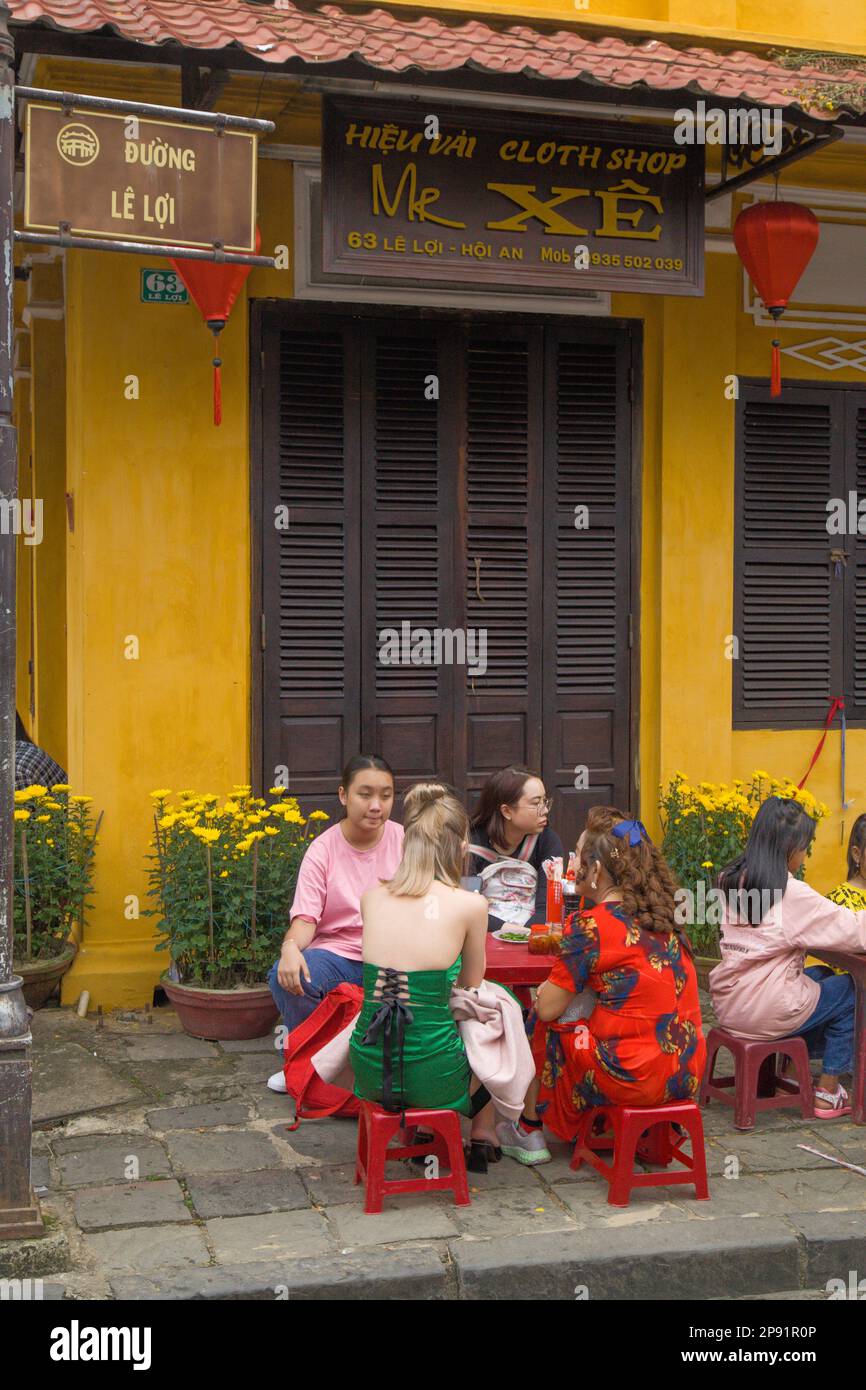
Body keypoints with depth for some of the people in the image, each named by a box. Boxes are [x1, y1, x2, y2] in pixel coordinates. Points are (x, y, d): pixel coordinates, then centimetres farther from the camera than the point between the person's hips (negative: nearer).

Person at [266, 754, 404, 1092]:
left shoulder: (405, 841, 2)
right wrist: (291, 946, -33)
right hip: (337, 953, 0)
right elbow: (305, 916, -8)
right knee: (284, 976, -31)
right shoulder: (323, 849, -1)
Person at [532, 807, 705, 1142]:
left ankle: (530, 1128, 29)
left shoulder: (590, 925, -13)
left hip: (634, 1078, -7)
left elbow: (548, 1008, -9)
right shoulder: (663, 915, 7)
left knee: (539, 1024, 13)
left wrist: (548, 986, 12)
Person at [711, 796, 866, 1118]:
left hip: (727, 1004, 8)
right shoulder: (791, 893, -18)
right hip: (764, 1012, -8)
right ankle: (827, 1092, 20)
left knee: (819, 976, 27)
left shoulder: (732, 880, 5)